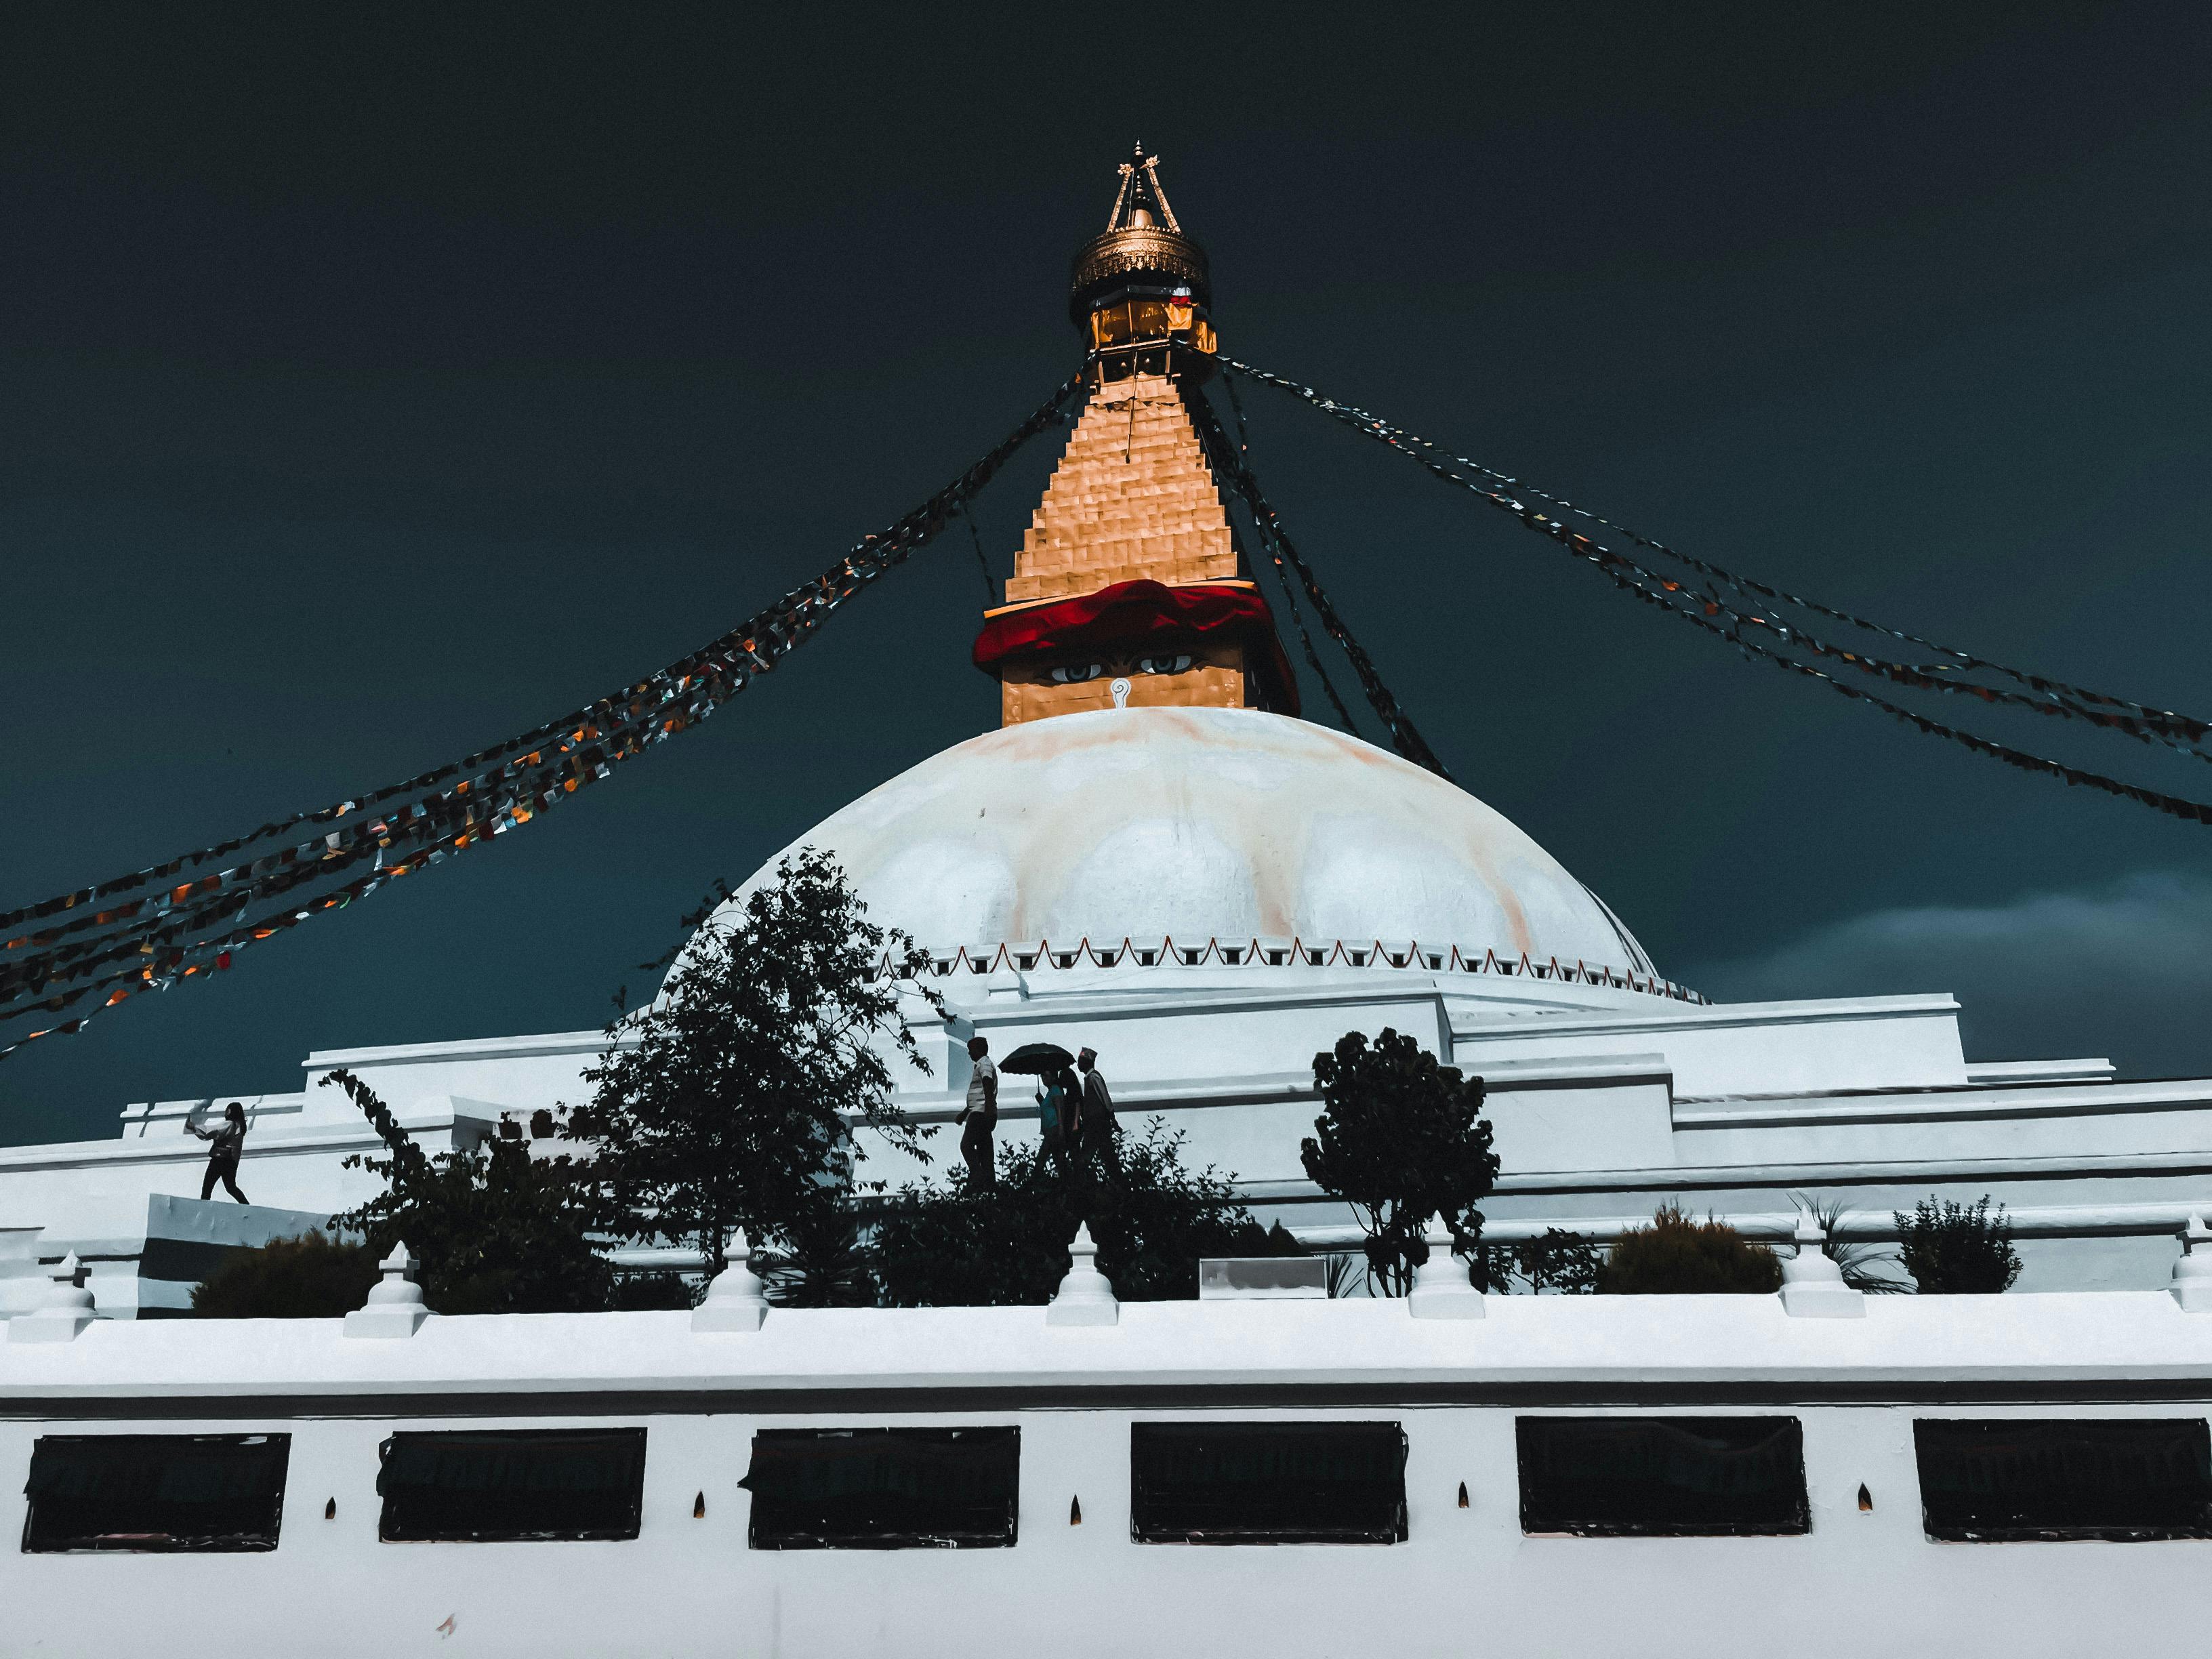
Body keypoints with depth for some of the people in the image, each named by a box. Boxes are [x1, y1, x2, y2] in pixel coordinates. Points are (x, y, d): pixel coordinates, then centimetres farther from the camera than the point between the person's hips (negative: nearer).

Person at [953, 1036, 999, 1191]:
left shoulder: (985, 1064, -6)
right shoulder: (980, 1065, 26)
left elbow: (988, 1087, -21)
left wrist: (988, 1109, -33)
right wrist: (964, 1113, 36)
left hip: (981, 1113, -10)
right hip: (980, 1113, 10)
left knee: (966, 1145, -14)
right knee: (985, 1148, 6)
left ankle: (977, 1178, -22)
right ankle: (990, 1183, 4)